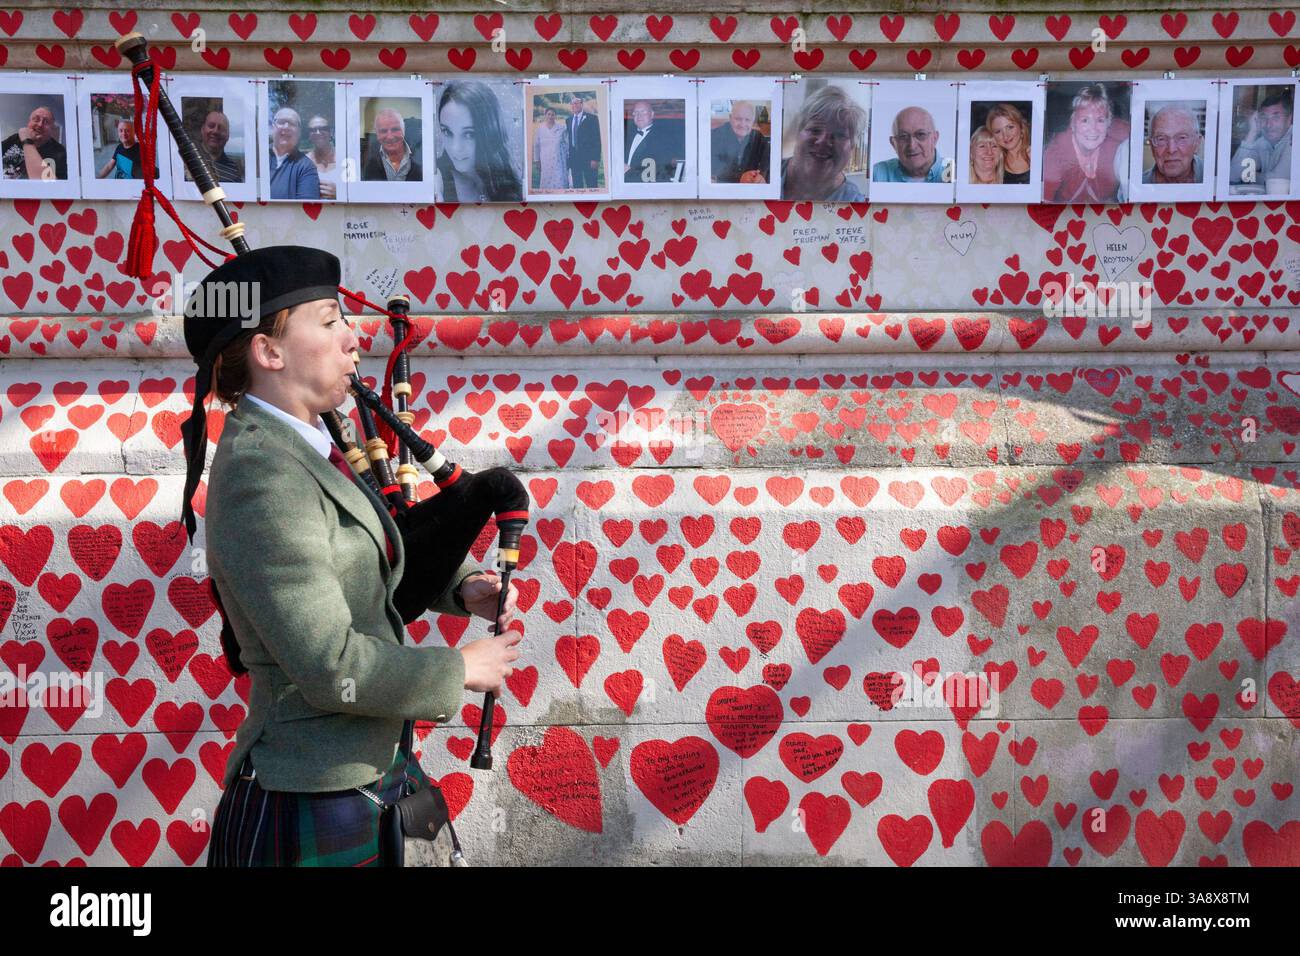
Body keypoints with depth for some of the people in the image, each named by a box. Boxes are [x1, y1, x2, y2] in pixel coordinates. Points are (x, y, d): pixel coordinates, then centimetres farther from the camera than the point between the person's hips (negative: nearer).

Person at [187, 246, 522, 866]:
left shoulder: (302, 448, 5)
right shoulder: (262, 477, -23)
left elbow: (378, 559, 18)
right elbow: (331, 666, -25)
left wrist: (462, 585, 0)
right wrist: (458, 670, -12)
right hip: (313, 808, -9)